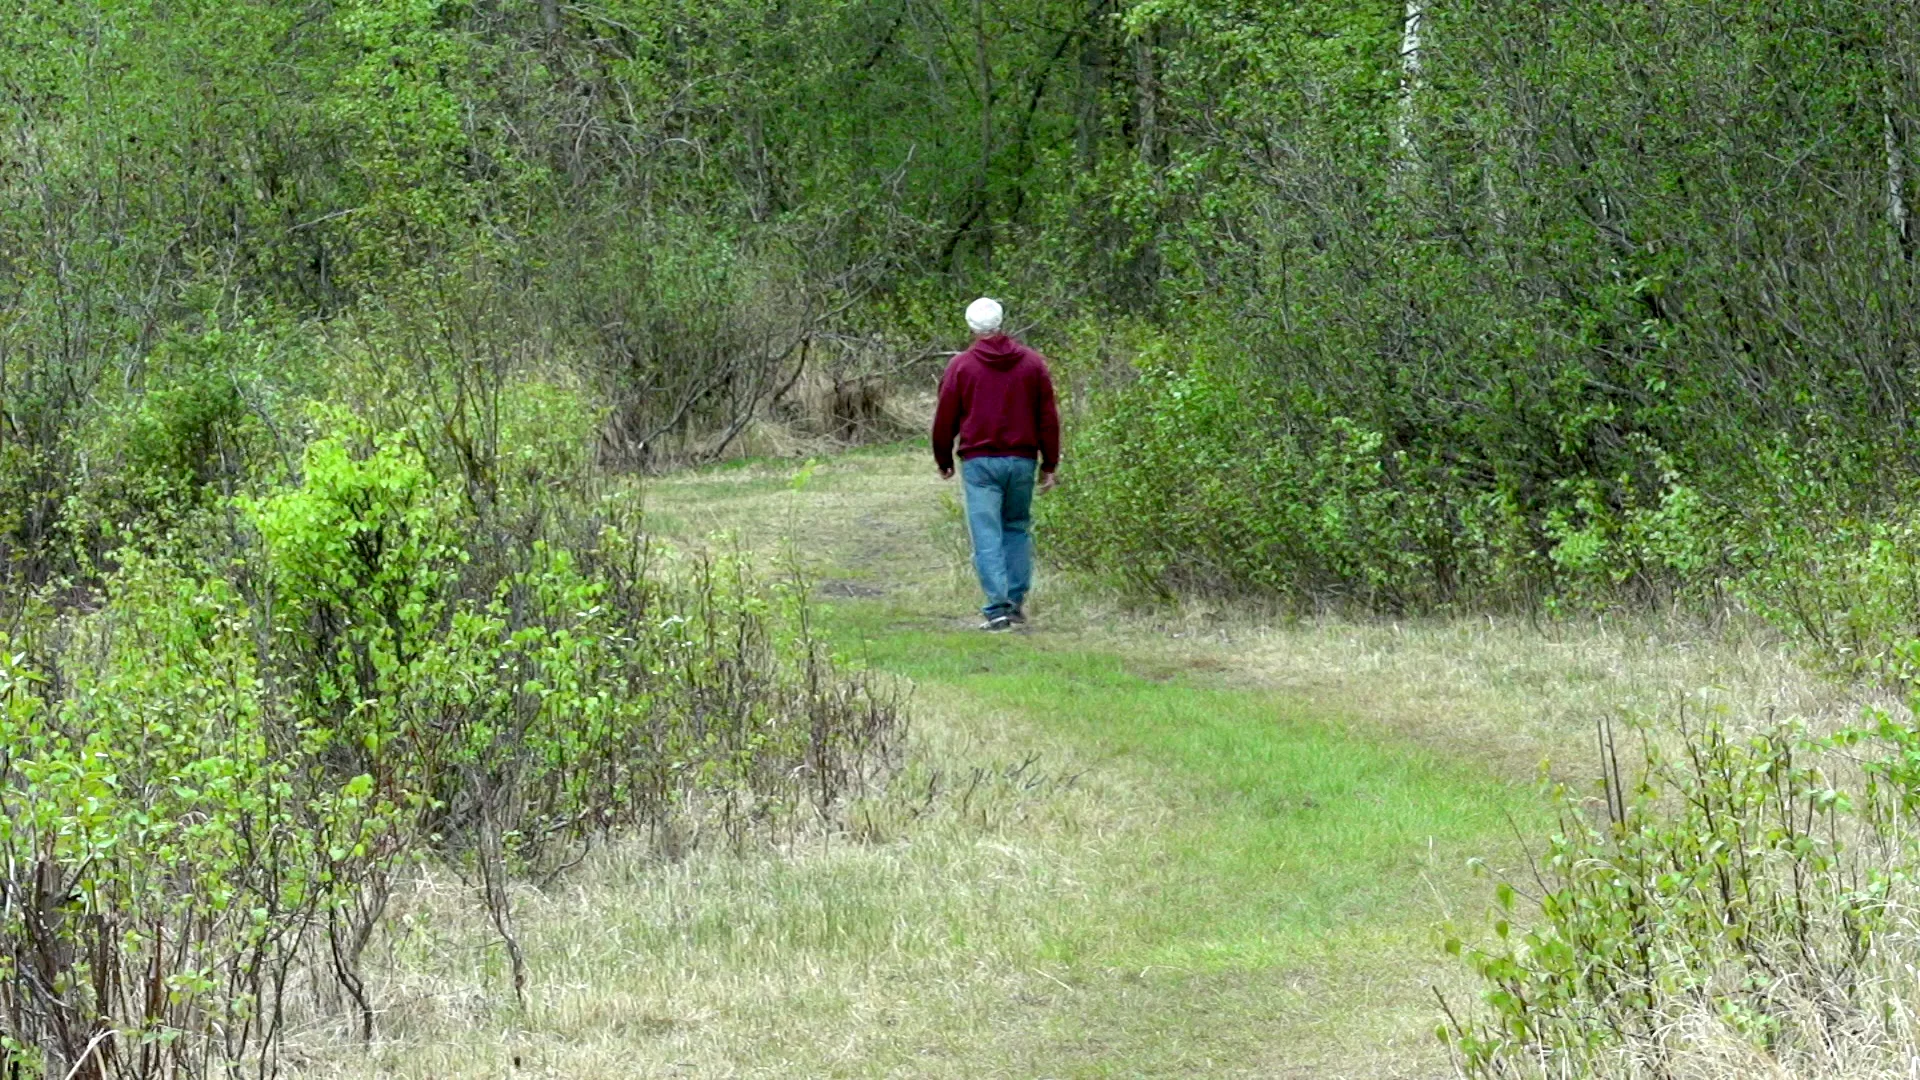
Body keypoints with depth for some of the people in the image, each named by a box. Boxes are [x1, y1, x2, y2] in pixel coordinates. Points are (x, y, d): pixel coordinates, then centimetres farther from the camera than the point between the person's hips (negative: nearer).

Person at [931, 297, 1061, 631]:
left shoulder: (961, 366, -2)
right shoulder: (1033, 363, 5)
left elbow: (945, 419, 2)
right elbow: (1048, 418, 6)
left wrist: (944, 461, 17)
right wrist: (1050, 465, 12)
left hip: (979, 462, -3)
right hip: (1022, 460, 3)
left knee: (987, 536, -3)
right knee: (1017, 528, 17)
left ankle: (998, 608, -10)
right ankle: (1016, 601, 14)